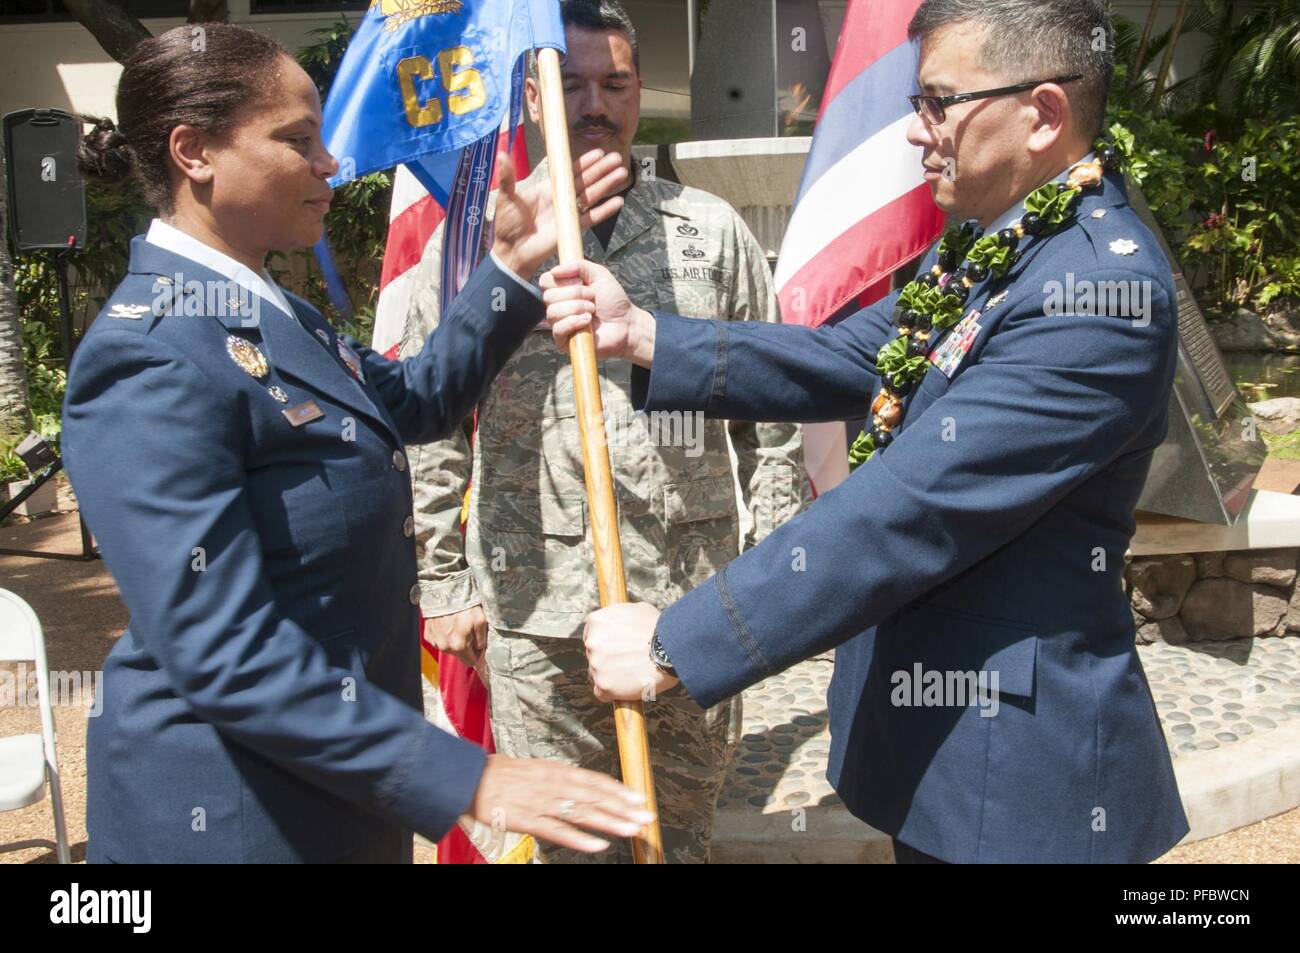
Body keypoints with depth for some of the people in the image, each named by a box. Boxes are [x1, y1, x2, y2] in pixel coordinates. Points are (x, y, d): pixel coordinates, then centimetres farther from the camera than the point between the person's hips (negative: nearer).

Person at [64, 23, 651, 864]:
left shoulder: (270, 313, 5)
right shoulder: (152, 361, -24)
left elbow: (415, 400, 17)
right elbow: (226, 656, -27)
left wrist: (514, 266, 6)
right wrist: (466, 779, -27)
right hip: (235, 814, -9)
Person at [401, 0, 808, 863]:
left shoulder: (713, 230, 5)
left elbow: (769, 416, 8)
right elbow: (433, 429, 4)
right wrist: (443, 585, 3)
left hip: (695, 599, 2)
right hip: (537, 607, -1)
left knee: (683, 829, 17)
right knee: (560, 836, 11)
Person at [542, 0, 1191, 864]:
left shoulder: (1099, 286, -25)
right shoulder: (984, 244, 5)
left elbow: (909, 510, -29)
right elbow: (843, 363, 6)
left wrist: (675, 643, -25)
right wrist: (638, 333, -5)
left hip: (1013, 773, -8)